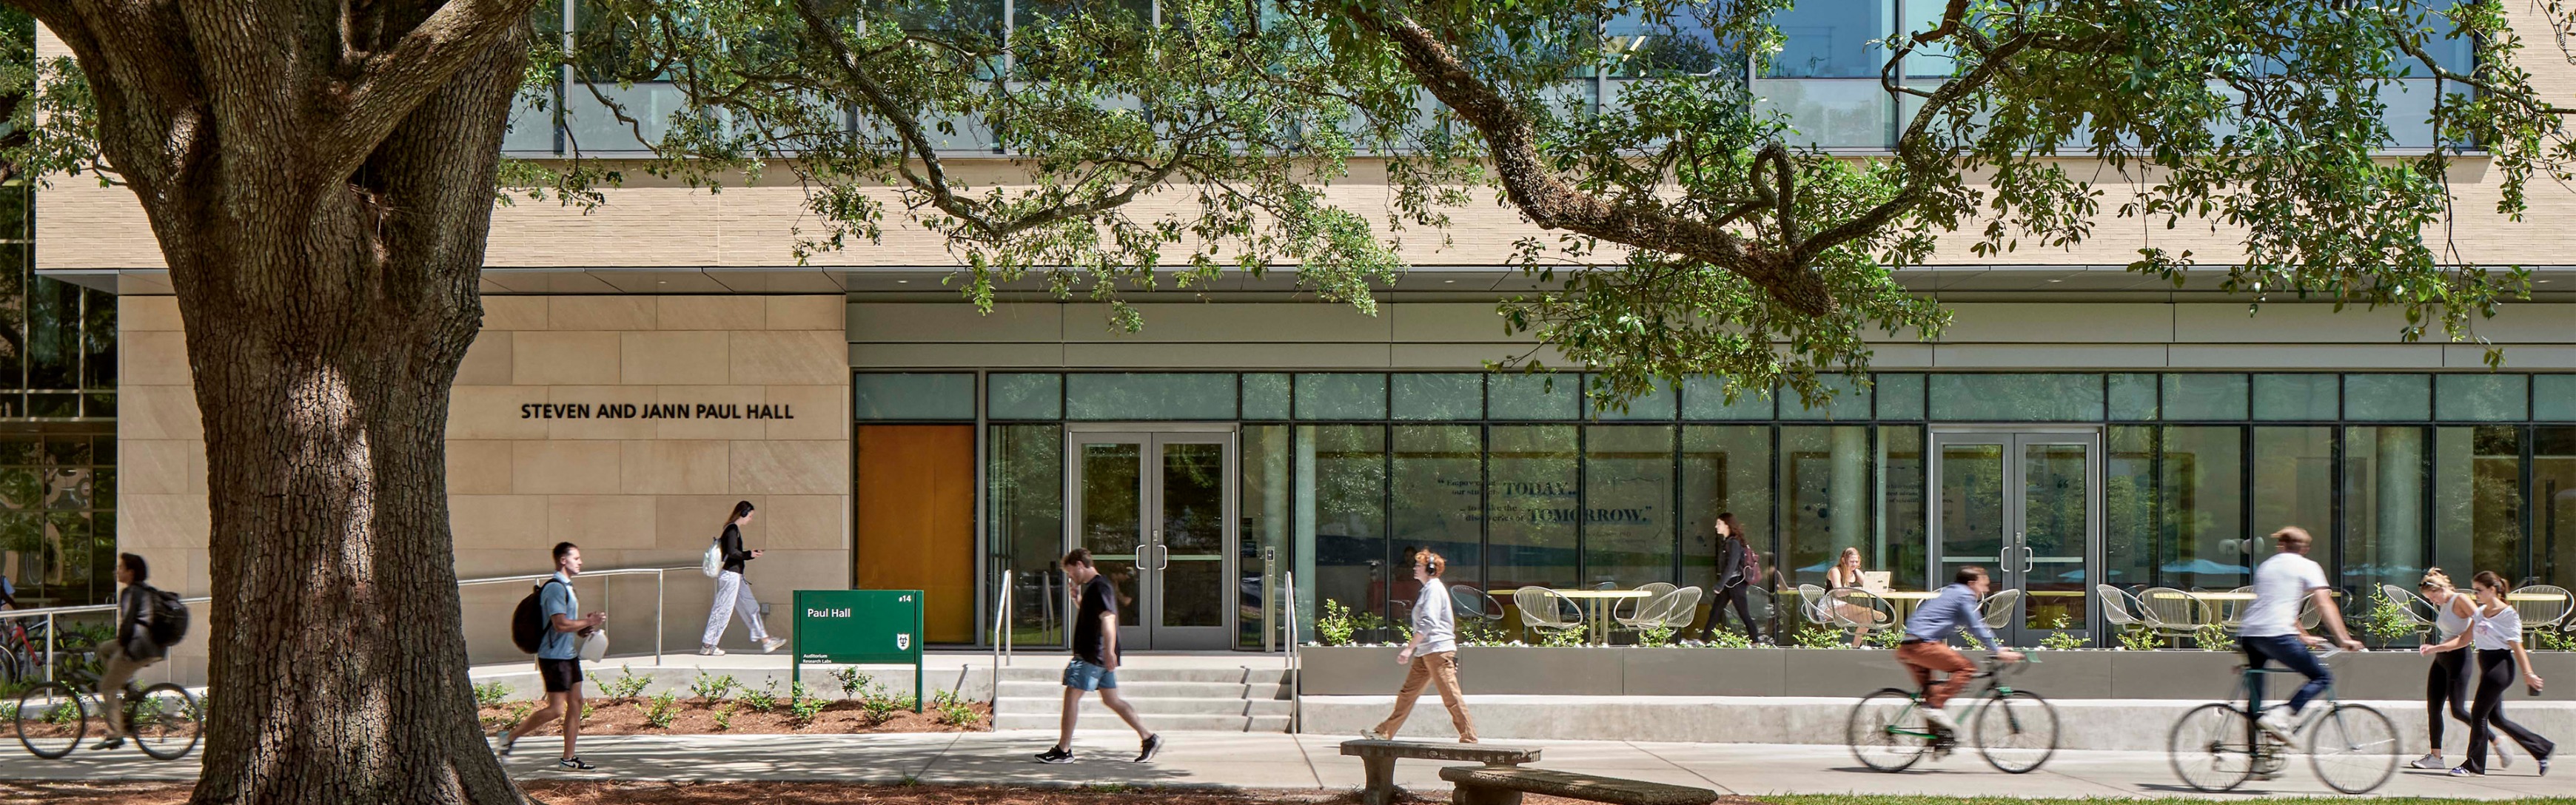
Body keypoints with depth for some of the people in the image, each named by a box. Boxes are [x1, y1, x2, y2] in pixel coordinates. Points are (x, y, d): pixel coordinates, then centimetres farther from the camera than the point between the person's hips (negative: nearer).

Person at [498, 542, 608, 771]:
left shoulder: (566, 587, 16)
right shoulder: (555, 588, -17)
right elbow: (560, 624, -25)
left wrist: (583, 628, 9)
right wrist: (589, 621, -15)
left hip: (569, 654, 10)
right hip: (554, 657, -10)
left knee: (576, 703, 7)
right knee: (556, 709, -9)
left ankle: (569, 758, 11)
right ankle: (511, 737, 3)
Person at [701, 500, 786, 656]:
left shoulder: (733, 529, 14)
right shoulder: (733, 529, -15)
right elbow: (732, 552, -24)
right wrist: (749, 555, -14)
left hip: (735, 575, 11)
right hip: (730, 575, -11)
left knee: (750, 607, 11)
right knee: (723, 609, -5)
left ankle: (765, 641, 14)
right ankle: (707, 645, 1)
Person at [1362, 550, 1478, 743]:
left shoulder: (1434, 589, -10)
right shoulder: (1429, 589, 20)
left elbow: (1428, 623, -19)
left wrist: (1409, 648, -21)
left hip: (1438, 650, -10)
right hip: (1426, 652, 10)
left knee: (1451, 695, -9)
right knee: (1408, 692, 9)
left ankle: (1469, 737, -6)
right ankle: (1384, 732, 11)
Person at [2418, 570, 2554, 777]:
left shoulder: (2508, 614, -10)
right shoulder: (2479, 612, 13)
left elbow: (2516, 646, -12)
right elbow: (2465, 639, 12)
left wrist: (2528, 673, -14)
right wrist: (2436, 648, 3)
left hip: (2500, 665, -9)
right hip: (2487, 665, 9)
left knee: (2478, 713, -6)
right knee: (2496, 718, 11)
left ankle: (2474, 765, 3)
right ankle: (2543, 748, 23)